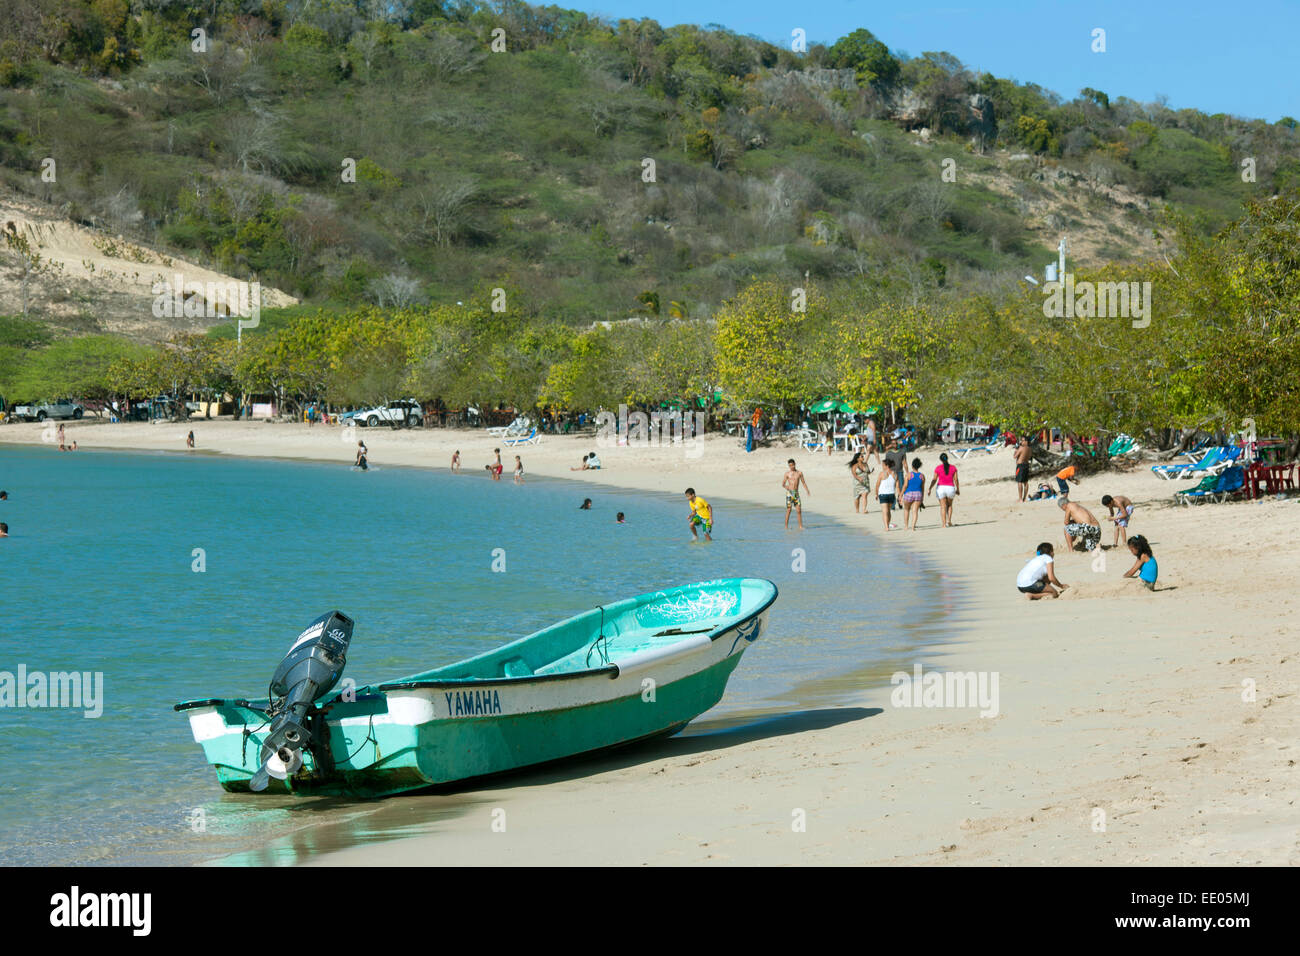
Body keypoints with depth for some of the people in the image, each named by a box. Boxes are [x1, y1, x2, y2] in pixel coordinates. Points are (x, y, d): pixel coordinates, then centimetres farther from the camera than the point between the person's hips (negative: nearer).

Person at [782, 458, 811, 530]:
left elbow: (803, 482, 11)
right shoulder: (787, 473, 0)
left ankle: (800, 526, 2)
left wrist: (807, 490, 0)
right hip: (789, 493, -2)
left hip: (796, 493, 2)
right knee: (788, 510, -3)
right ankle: (786, 526, 5)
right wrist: (785, 486, -16)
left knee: (799, 510, -2)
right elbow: (782, 484, 3)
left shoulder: (799, 473, 7)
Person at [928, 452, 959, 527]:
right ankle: (949, 521, 8)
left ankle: (944, 524, -2)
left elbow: (934, 480, -5)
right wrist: (958, 489, 11)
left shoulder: (938, 468, -4)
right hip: (950, 488, 1)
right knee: (949, 505, 22)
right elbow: (956, 479, 0)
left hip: (941, 487, -1)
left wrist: (929, 489, 3)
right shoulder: (953, 467, 0)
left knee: (943, 506, 5)